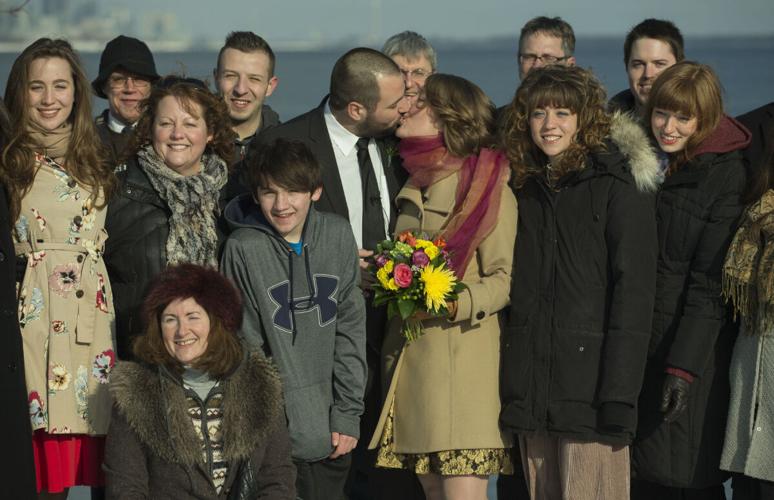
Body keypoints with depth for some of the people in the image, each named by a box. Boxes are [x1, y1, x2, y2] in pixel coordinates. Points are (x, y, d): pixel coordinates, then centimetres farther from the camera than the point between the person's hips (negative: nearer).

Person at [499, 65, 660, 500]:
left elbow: (634, 289, -11)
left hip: (590, 379, -6)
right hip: (532, 389, 6)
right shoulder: (528, 186, 14)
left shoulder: (618, 184, -5)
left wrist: (620, 396, -18)